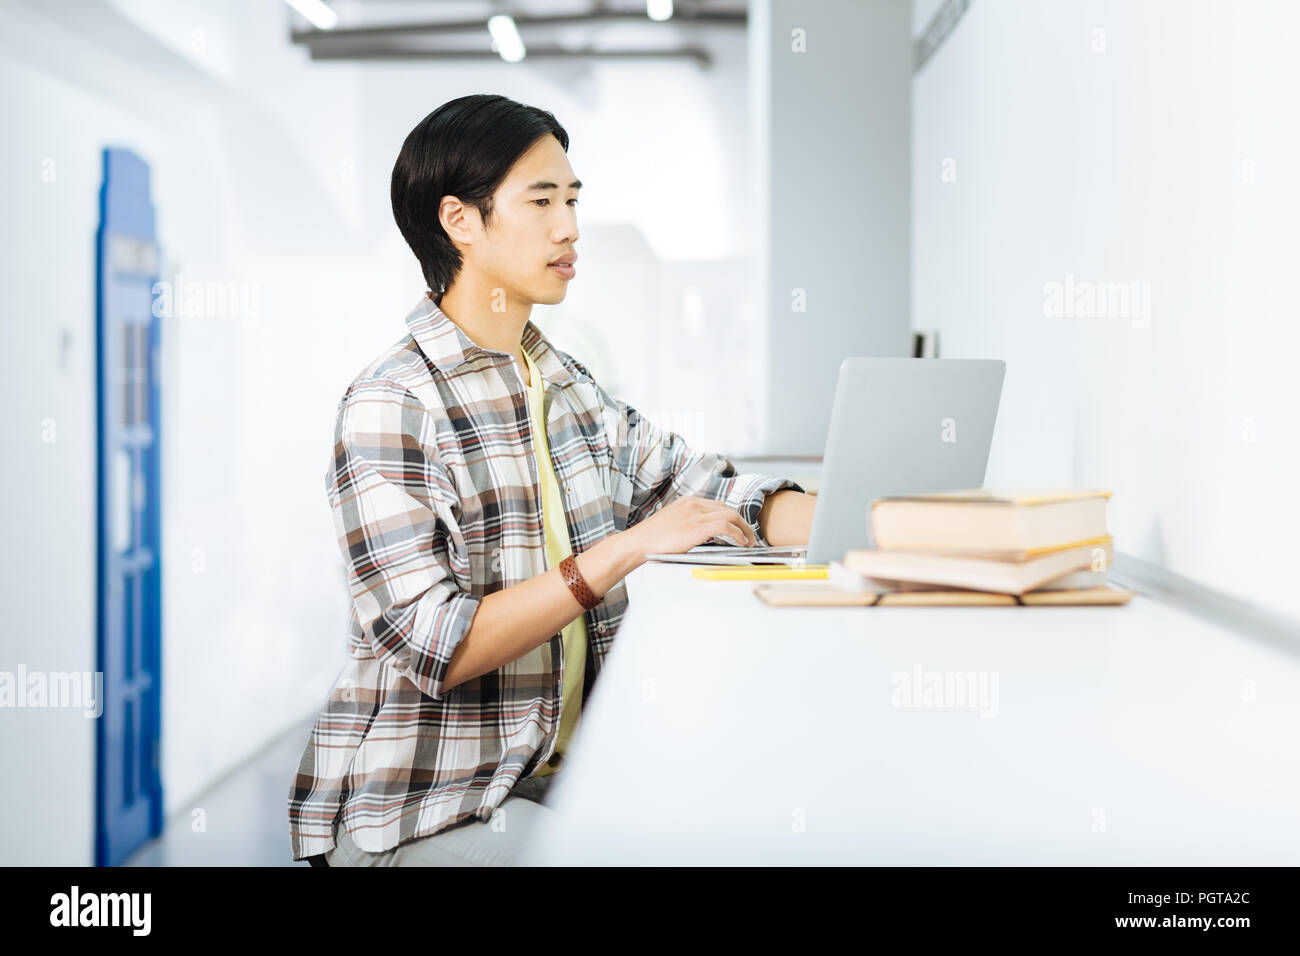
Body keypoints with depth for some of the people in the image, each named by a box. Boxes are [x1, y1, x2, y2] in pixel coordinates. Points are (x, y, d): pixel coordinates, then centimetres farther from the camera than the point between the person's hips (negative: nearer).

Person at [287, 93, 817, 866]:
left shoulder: (571, 388, 11)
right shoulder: (391, 406, -13)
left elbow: (714, 496, 9)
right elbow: (433, 648, -21)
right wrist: (629, 548, -24)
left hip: (560, 773, 7)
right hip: (420, 813, -7)